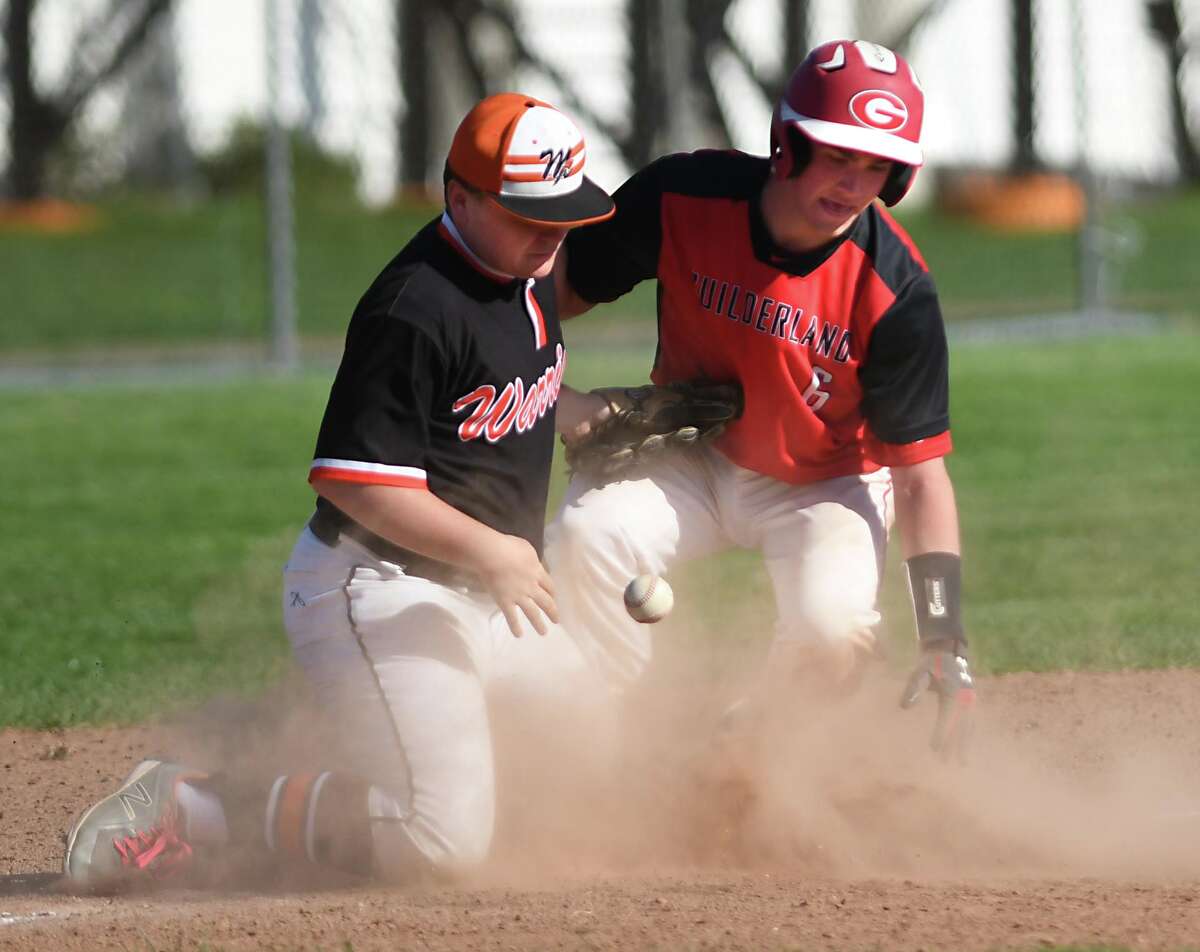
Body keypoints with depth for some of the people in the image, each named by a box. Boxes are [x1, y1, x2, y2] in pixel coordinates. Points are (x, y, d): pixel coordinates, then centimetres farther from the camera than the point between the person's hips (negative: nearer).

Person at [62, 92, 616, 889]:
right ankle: (190, 806, -7)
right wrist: (491, 552, -28)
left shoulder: (531, 275, 7)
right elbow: (357, 481, -25)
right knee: (445, 842, -19)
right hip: (376, 591, -10)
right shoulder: (417, 309, -23)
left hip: (470, 593, 10)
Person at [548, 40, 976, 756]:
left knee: (834, 622, -30)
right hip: (691, 460, 2)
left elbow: (921, 473, -22)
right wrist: (555, 396, -24)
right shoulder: (683, 199, -22)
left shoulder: (895, 290, -25)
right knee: (585, 539, -27)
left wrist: (945, 641, -30)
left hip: (826, 485, -2)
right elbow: (556, 292, -5)